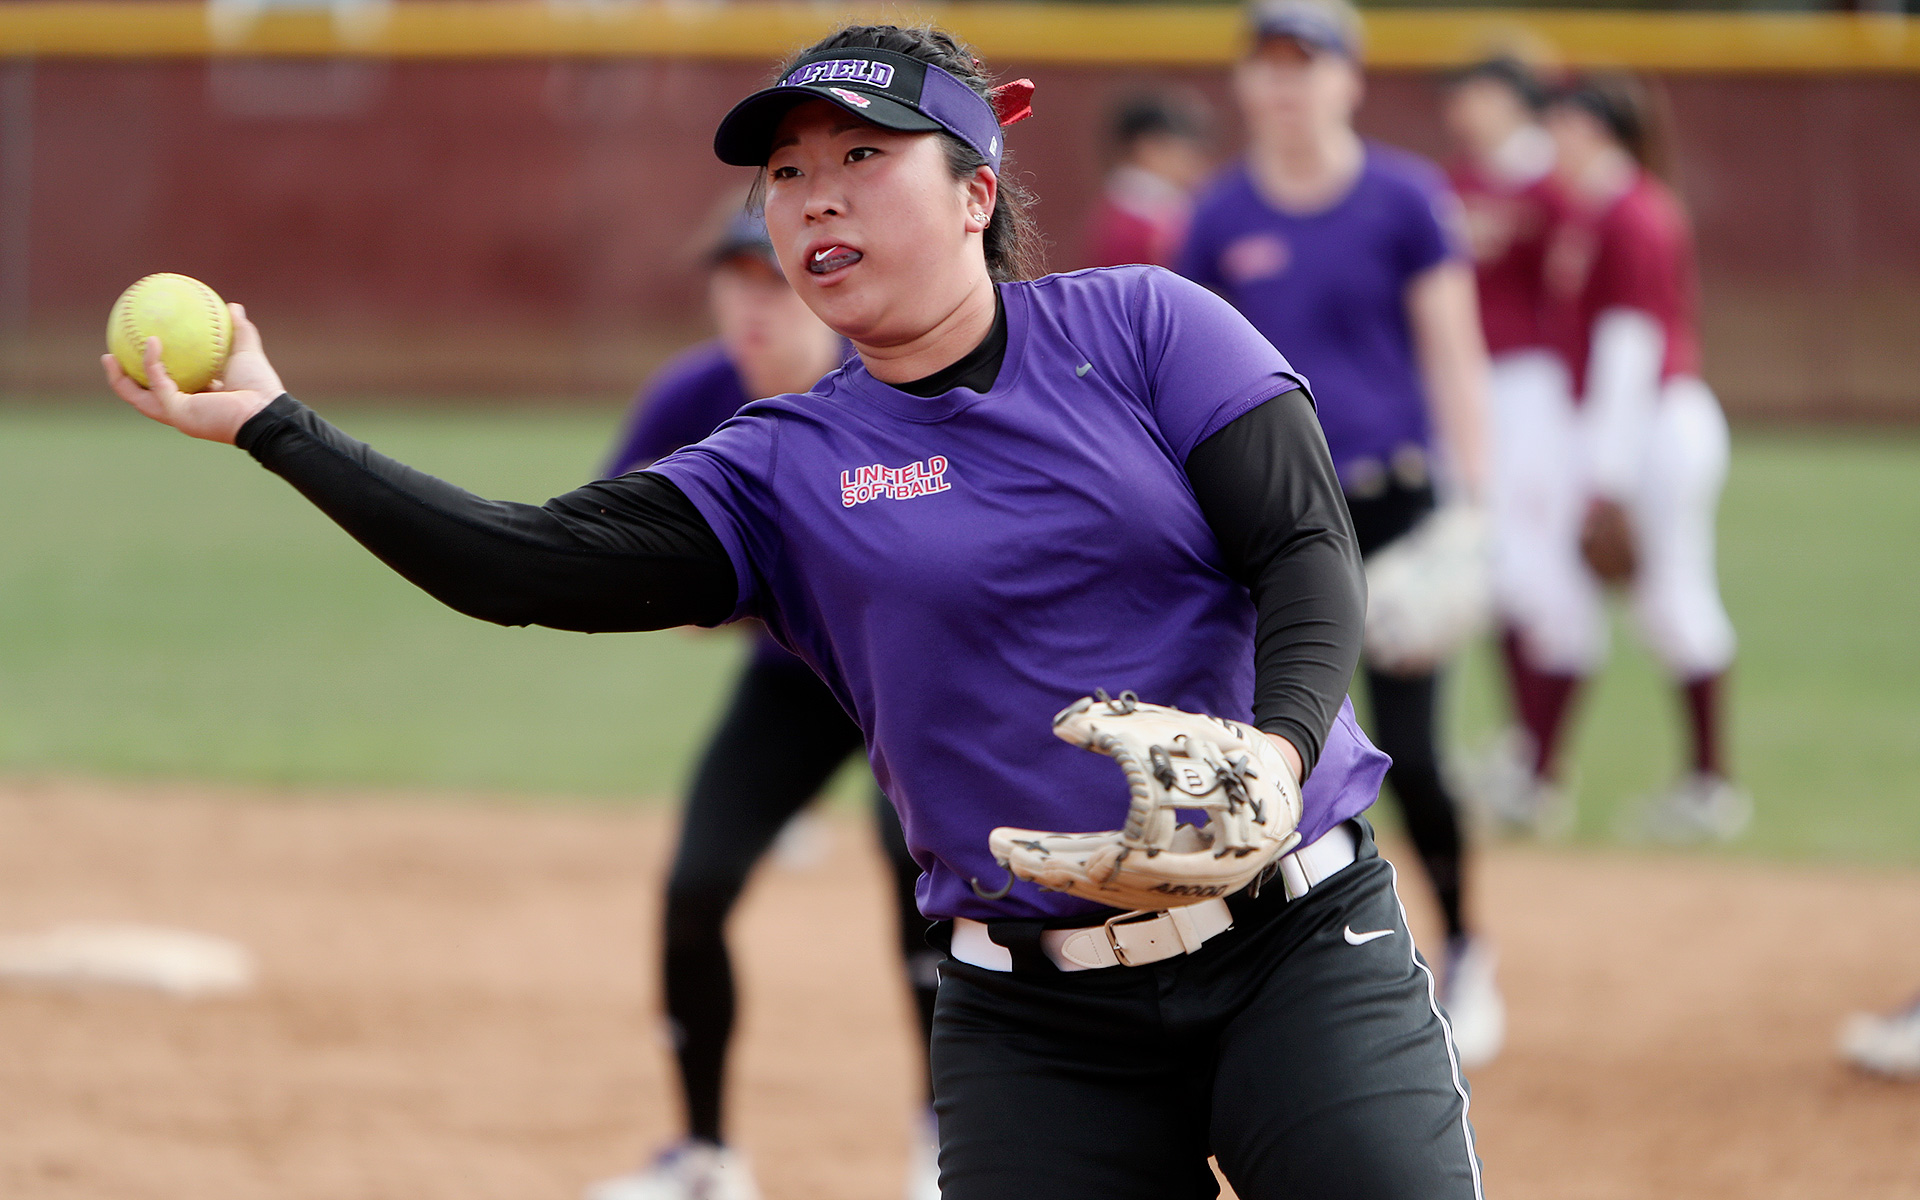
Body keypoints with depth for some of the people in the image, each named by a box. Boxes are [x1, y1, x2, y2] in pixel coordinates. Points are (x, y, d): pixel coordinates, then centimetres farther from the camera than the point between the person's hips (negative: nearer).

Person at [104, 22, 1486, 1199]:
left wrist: (1271, 758, -25)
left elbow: (1309, 550, -6)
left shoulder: (1145, 329, 2)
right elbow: (525, 566, -6)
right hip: (1034, 1020, 2)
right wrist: (273, 424, -11)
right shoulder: (787, 470, 5)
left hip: (1298, 944, -2)